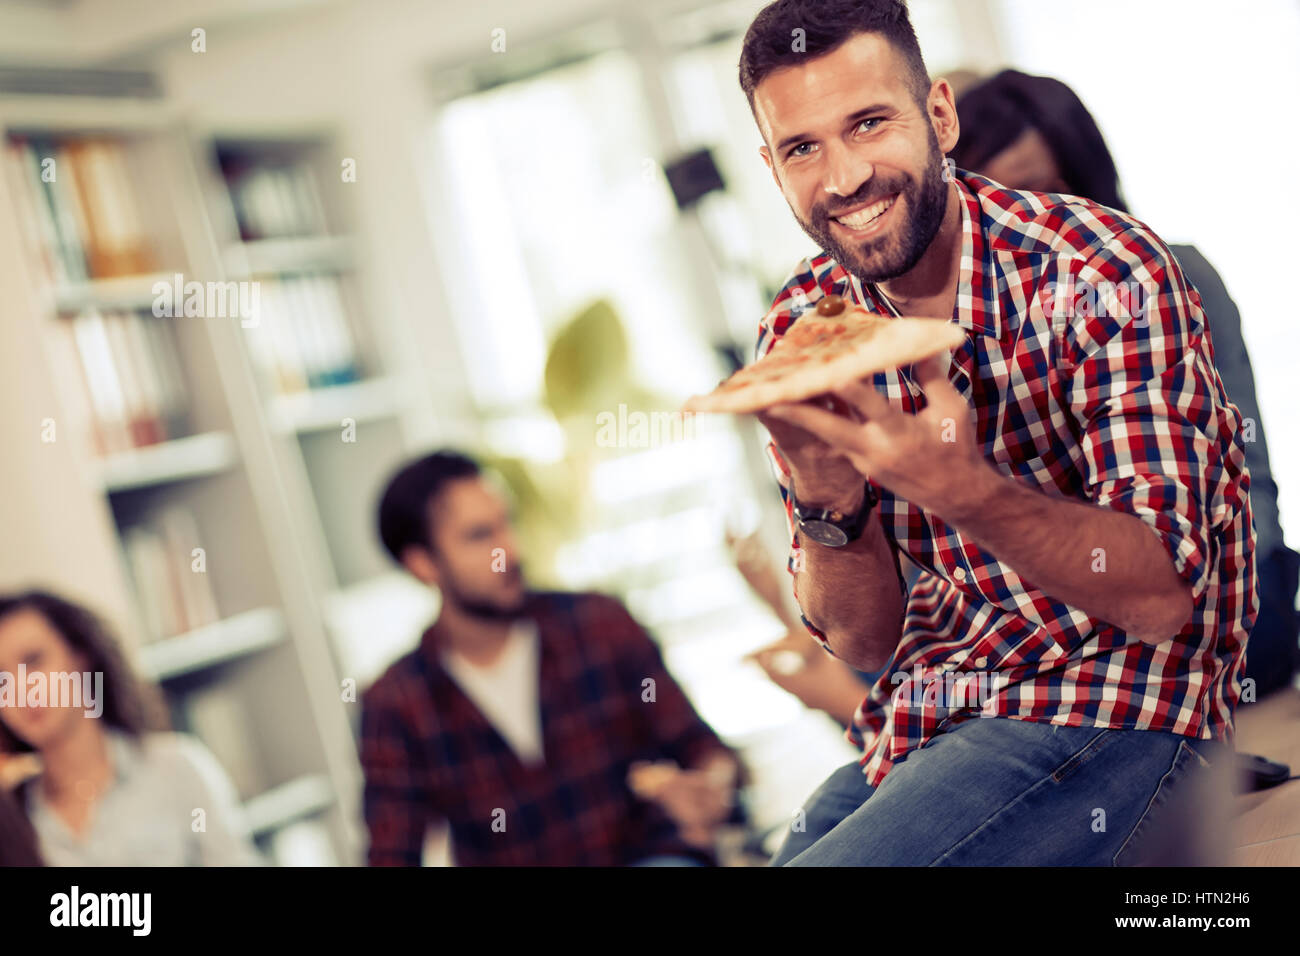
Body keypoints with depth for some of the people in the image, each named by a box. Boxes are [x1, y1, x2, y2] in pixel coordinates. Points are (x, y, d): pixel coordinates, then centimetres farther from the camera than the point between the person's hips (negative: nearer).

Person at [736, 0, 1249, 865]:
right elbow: (865, 639, 2)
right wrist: (827, 500, -19)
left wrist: (958, 487, -34)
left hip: (1110, 717, -5)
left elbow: (1163, 594, -19)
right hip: (916, 732, 6)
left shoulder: (1103, 275, -15)